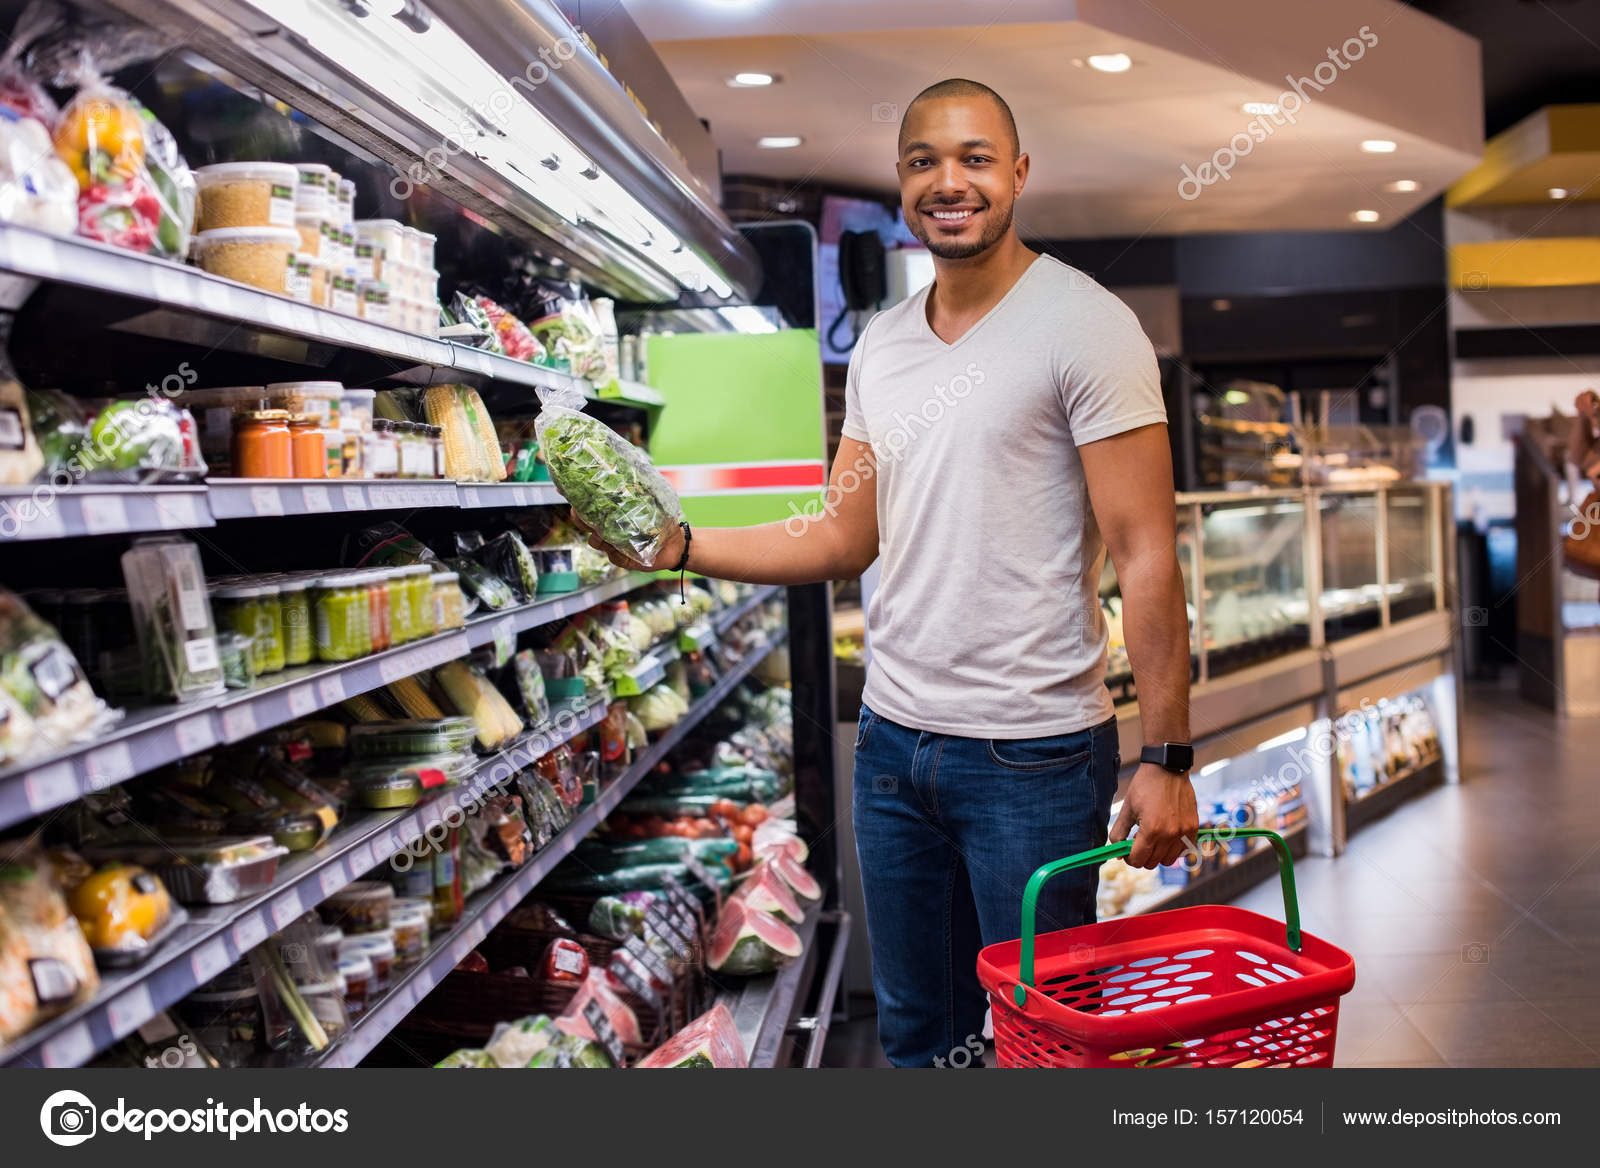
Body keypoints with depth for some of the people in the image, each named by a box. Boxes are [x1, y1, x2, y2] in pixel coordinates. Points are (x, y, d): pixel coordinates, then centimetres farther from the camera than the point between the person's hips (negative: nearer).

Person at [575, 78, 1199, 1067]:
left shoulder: (1084, 325, -9)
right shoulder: (881, 345, 10)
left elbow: (1147, 557, -13)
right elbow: (848, 536, 13)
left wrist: (1167, 757, -16)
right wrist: (679, 547, 3)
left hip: (1033, 752, -6)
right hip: (893, 736, 6)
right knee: (916, 1030, 20)